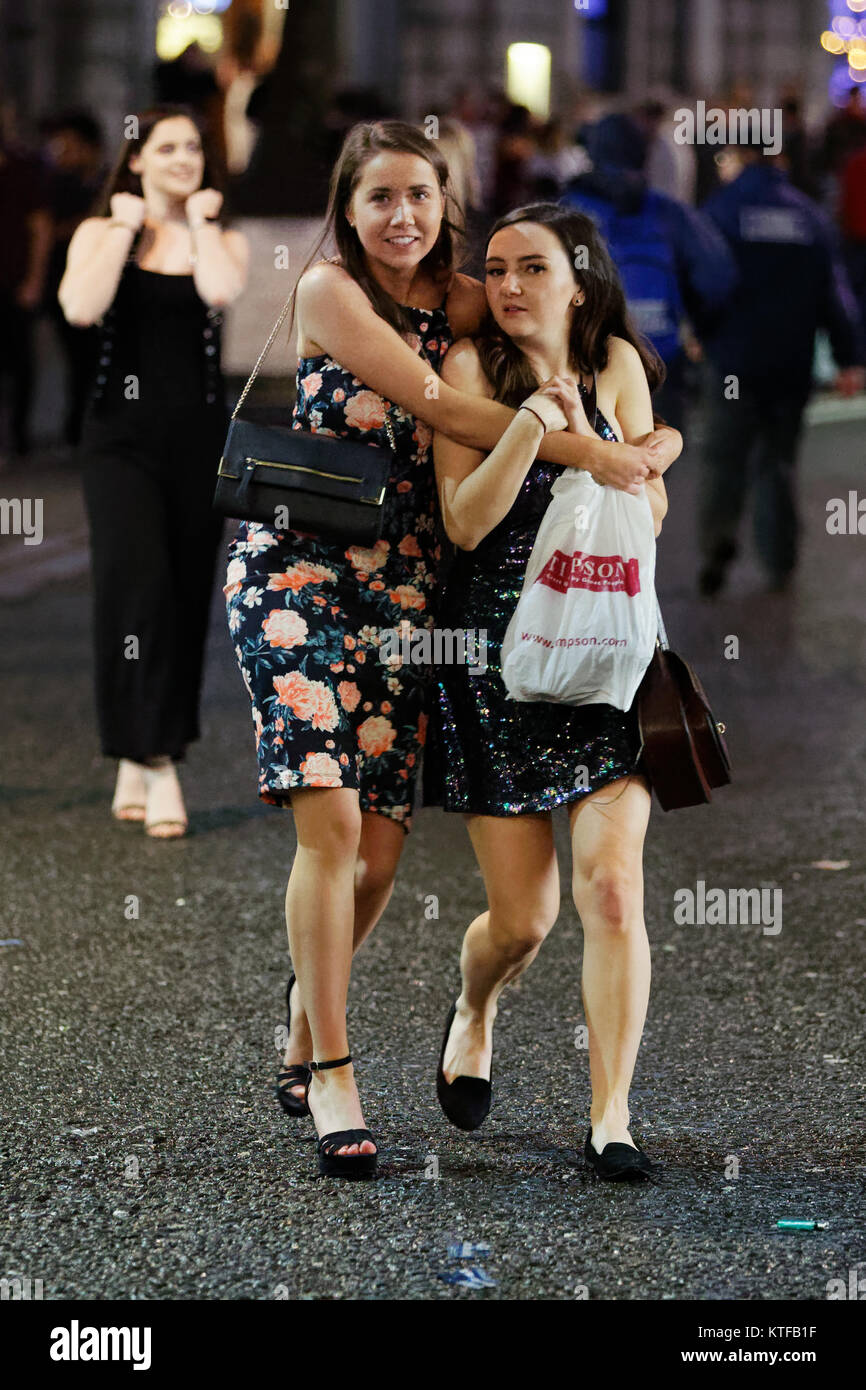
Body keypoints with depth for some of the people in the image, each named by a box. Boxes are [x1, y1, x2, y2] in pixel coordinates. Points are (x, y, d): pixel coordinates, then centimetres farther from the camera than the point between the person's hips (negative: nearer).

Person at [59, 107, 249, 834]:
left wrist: (200, 220, -4)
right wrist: (124, 228, -8)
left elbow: (221, 290, -17)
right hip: (123, 431, -2)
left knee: (186, 596, 4)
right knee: (137, 584, -17)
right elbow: (82, 307, -16)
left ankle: (137, 761, 17)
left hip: (199, 433, 2)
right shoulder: (101, 233, 5)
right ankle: (156, 766, -18)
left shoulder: (225, 239, 8)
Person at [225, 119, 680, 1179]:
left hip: (403, 582, 5)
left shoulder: (460, 303, 11)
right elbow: (437, 405, -11)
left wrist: (652, 442, -4)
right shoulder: (328, 291, -6)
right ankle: (330, 1075, -10)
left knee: (380, 846, 1)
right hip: (297, 567, -5)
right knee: (332, 821, -16)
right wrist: (585, 454, -12)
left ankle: (302, 1040, 21)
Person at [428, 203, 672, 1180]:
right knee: (521, 920, 2)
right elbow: (464, 521, -14)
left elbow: (651, 513, 7)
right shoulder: (471, 366, -5)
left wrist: (580, 432, -9)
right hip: (498, 653, -2)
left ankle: (611, 1118, -9)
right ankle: (474, 1009, 38)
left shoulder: (617, 364, 6)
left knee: (611, 886, -13)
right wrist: (532, 422, -25)